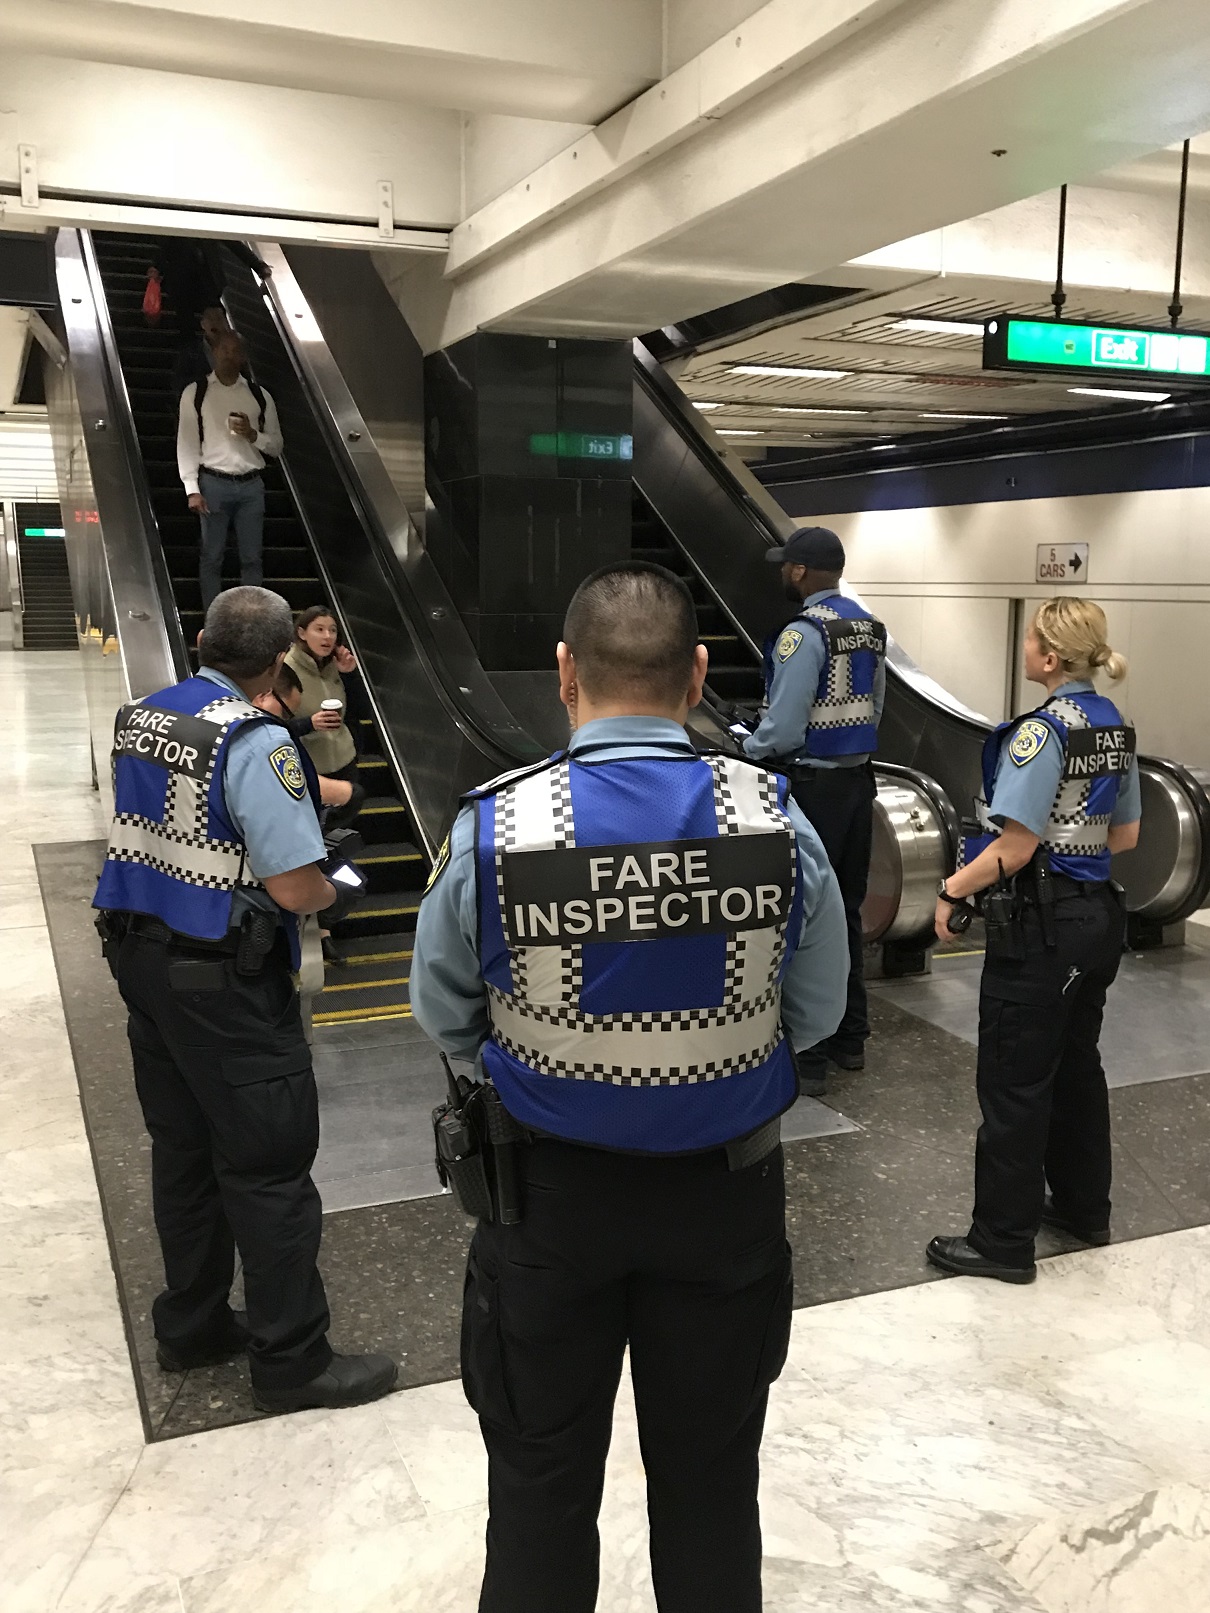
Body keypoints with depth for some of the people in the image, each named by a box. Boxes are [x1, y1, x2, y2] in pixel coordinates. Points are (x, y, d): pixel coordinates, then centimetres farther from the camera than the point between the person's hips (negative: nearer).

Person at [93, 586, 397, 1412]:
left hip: (142, 957, 8)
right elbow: (296, 887, -23)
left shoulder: (138, 719, 5)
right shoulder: (256, 742, -20)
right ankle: (292, 1360, 18)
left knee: (181, 1150, 20)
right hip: (225, 983, -8)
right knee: (269, 1168, 4)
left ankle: (190, 1327, 36)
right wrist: (334, 890, -1)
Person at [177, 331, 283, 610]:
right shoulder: (195, 392, 4)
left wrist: (253, 434, -9)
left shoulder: (259, 396, 10)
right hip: (214, 483, -2)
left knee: (252, 558, 4)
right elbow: (186, 443, 0)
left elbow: (276, 446, 12)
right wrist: (192, 489, -9)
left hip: (251, 484, 2)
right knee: (212, 557, 3)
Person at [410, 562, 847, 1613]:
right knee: (709, 1481, 23)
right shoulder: (778, 821, -16)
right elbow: (816, 1014, -3)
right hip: (727, 1188, 1)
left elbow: (446, 1021, -4)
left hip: (548, 1193, -1)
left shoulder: (493, 829, -19)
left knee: (542, 1483, 22)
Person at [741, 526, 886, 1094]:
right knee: (846, 914, 18)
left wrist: (748, 748, -2)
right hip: (858, 781, 8)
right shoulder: (871, 628, 8)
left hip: (811, 788, -8)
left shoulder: (804, 634, -18)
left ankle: (809, 1057, 6)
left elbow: (782, 732, -20)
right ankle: (850, 1040, 29)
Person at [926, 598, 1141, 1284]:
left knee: (1015, 1082, 1)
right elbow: (1125, 835, 14)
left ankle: (1004, 1241, 11)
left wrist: (952, 891, -11)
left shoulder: (1043, 731, -19)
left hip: (1043, 926, -9)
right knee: (1077, 1064, 21)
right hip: (1100, 917, 9)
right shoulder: (1116, 727, 6)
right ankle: (1084, 1207, 36)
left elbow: (1015, 849, -21)